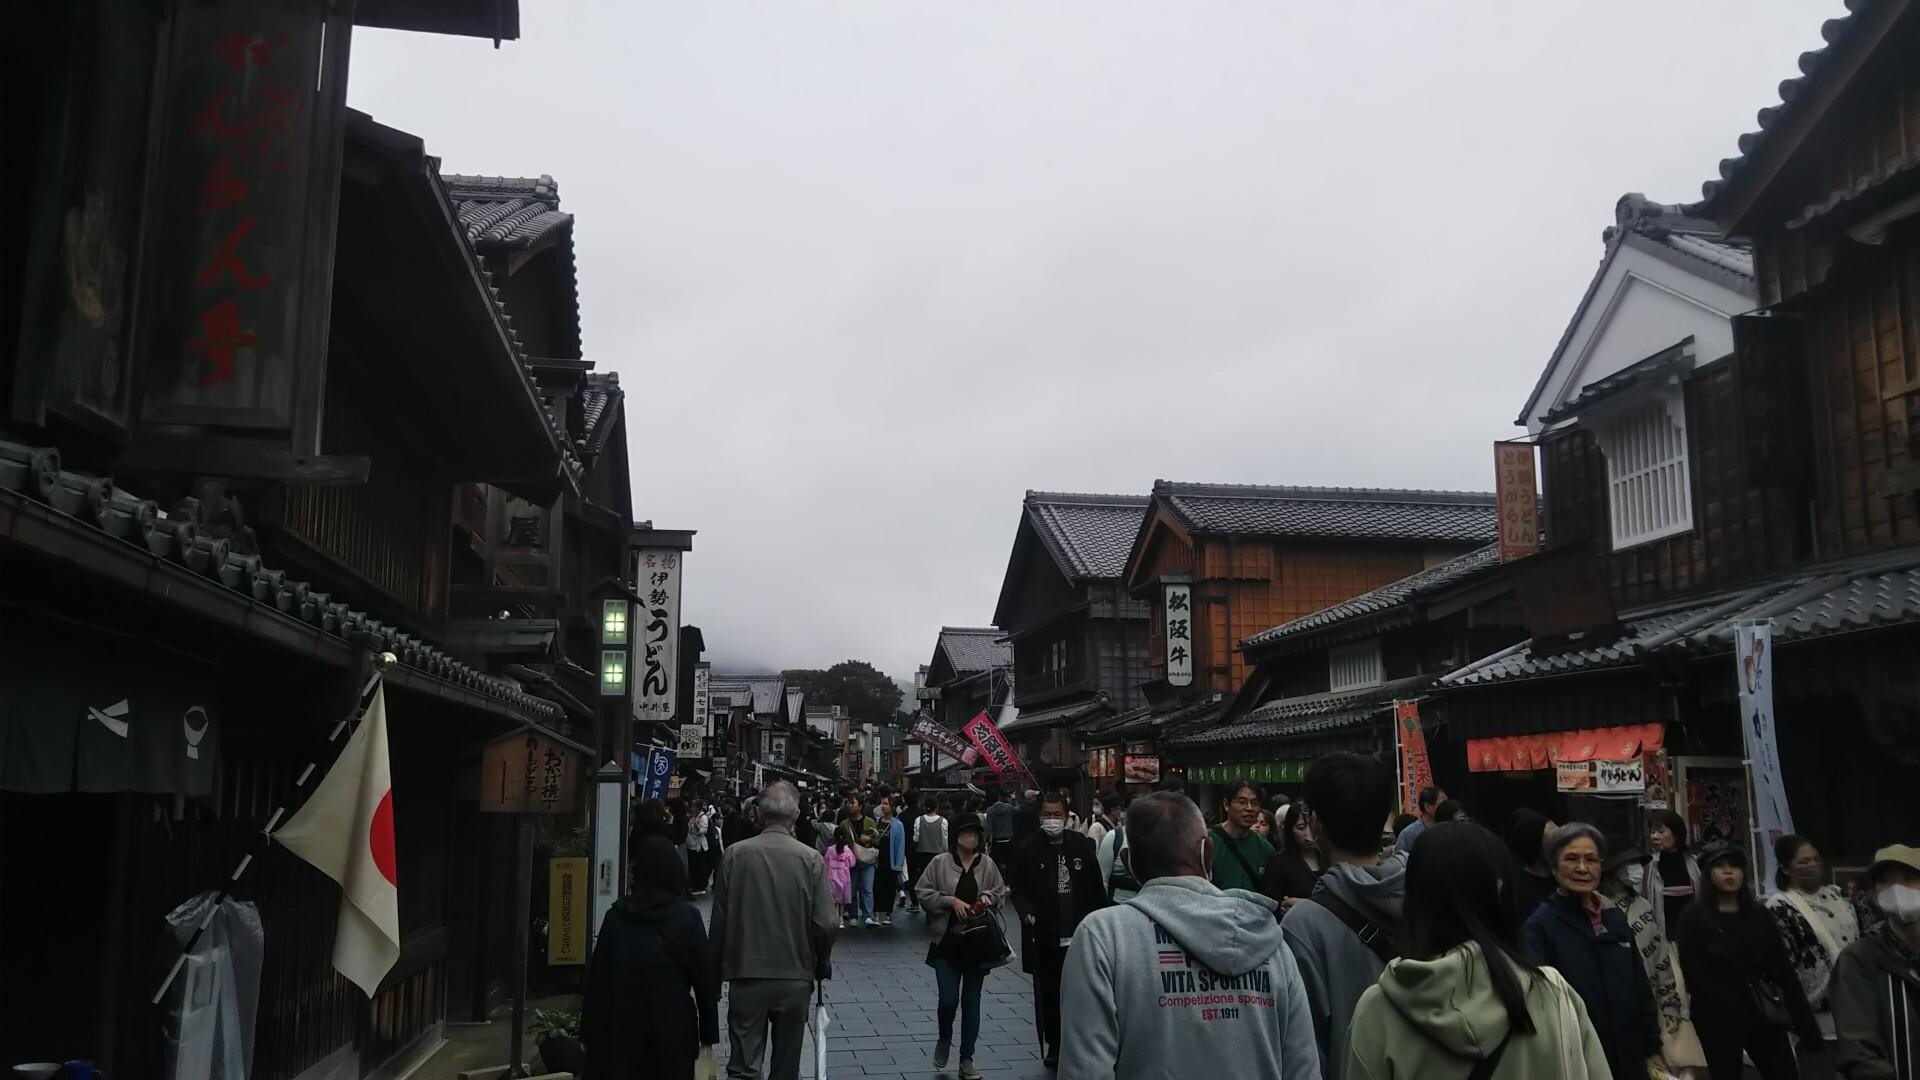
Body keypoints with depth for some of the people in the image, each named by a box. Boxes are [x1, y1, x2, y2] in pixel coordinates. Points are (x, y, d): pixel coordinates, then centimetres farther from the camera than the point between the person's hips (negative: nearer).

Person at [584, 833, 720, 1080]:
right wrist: (709, 1029, 2)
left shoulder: (616, 916, 0)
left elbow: (597, 975, 3)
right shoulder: (687, 916, -7)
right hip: (672, 1026, -2)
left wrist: (590, 1030, 10)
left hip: (621, 1026, 2)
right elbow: (704, 976, -5)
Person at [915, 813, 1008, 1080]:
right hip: (947, 941, -2)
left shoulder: (987, 863, 0)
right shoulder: (940, 862, -6)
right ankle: (944, 1040, 27)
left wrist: (988, 896, -10)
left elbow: (1001, 892, 11)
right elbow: (924, 894, -4)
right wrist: (952, 901, -15)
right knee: (949, 1000, -7)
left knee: (971, 1002, 8)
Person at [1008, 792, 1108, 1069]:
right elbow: (1017, 887, 1)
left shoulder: (1082, 845, 3)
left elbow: (1096, 887, 7)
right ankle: (1054, 1046, 20)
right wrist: (1026, 911, -16)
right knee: (1048, 994, 7)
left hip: (1079, 934, 1)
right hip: (1044, 935, -1)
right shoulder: (1027, 849, -2)